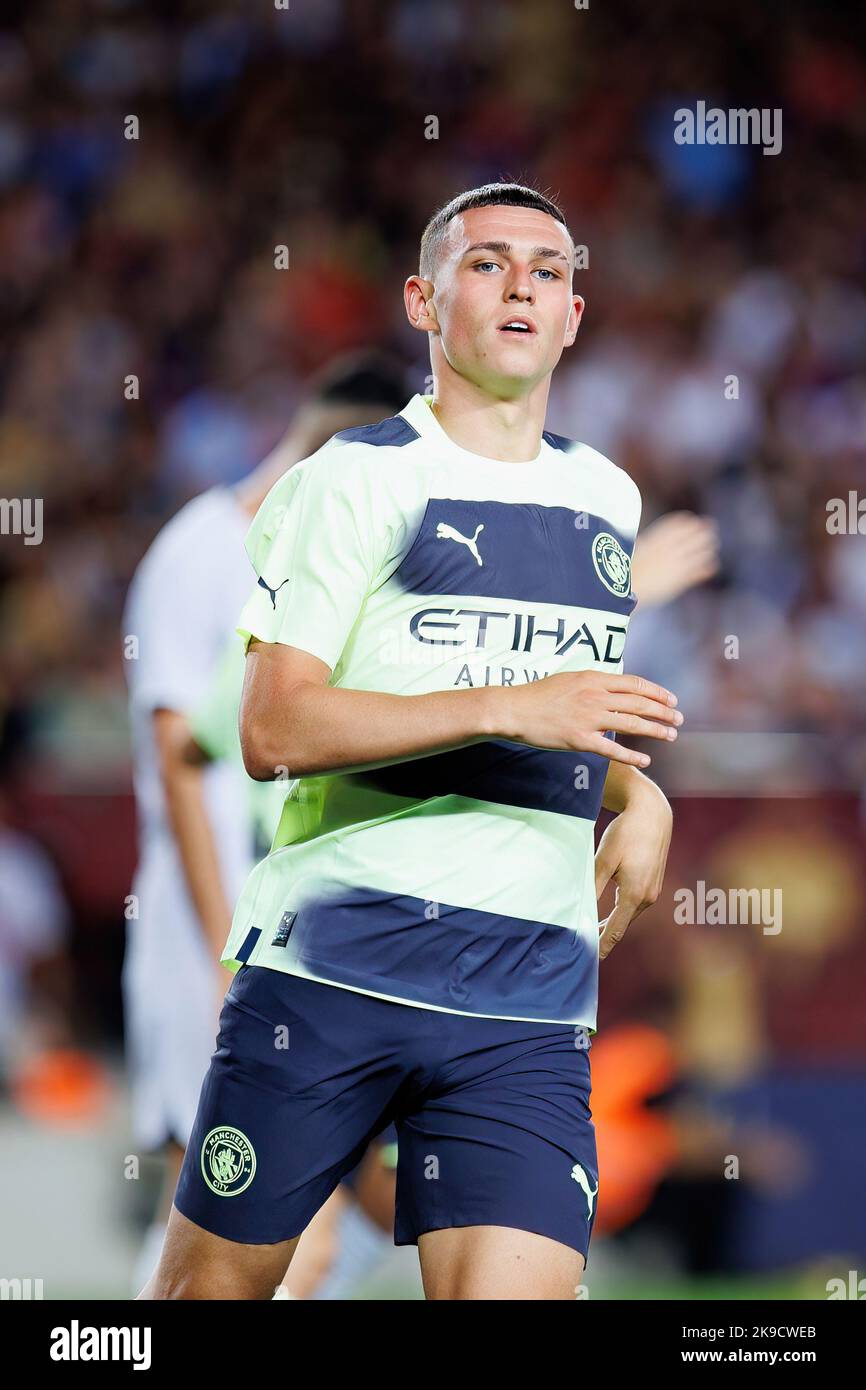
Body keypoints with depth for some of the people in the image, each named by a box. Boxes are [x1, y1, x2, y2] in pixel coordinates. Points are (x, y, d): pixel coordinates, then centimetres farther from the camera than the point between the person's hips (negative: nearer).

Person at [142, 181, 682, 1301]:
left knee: (518, 1291, -15)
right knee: (210, 1286, 4)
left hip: (530, 1003, 4)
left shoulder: (608, 501, 18)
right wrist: (510, 709, -19)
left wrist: (637, 797, 13)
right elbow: (272, 732, -12)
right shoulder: (356, 478, -1)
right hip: (331, 950, -4)